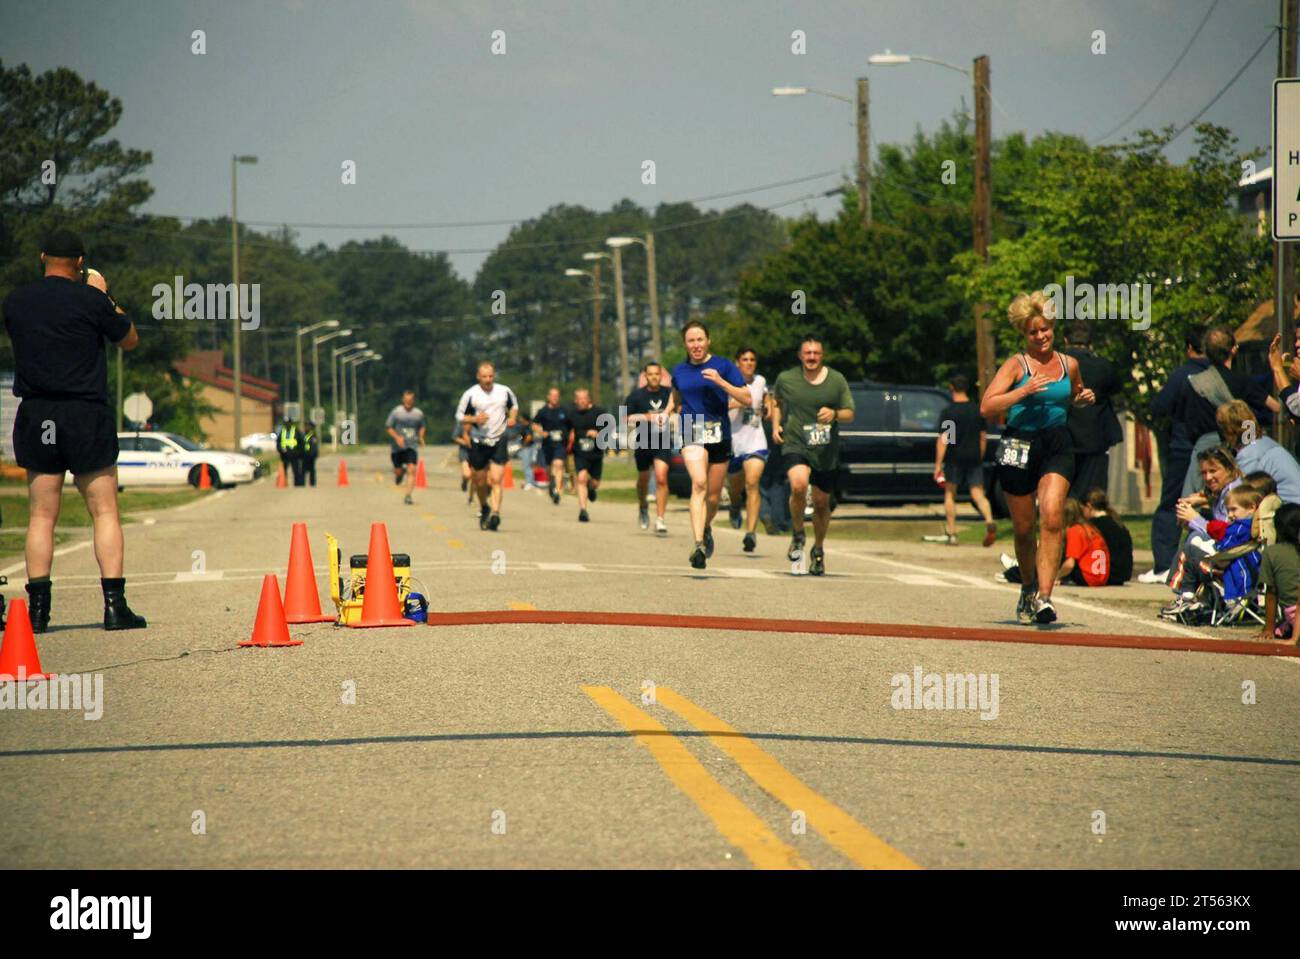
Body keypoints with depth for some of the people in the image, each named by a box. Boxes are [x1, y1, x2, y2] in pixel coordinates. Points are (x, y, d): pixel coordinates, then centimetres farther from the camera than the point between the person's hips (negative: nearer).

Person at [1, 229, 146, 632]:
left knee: (41, 516, 6)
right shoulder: (89, 300, -6)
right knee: (104, 511, 1)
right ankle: (115, 605, -5)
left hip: (35, 416, 3)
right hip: (86, 416, -3)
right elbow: (130, 340, 7)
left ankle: (38, 609, 2)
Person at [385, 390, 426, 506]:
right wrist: (397, 437, -15)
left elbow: (422, 426, 23)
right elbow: (388, 427, -1)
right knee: (398, 471, 3)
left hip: (412, 447, 1)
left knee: (412, 469, -16)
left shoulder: (419, 413, 5)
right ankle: (400, 472, 43)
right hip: (397, 447, -1)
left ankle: (408, 496, -14)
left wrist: (421, 437, 5)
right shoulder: (396, 412, -5)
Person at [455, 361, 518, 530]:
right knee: (480, 482, 9)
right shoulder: (470, 394, -4)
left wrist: (512, 418, 0)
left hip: (499, 441, 0)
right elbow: (459, 416, 2)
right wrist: (474, 419, -17)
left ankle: (495, 513, -21)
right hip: (478, 442, 0)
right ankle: (484, 508, 35)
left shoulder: (504, 391, 1)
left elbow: (514, 406, 20)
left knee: (496, 480, -15)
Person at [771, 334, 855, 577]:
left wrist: (834, 414, -16)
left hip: (826, 450, 2)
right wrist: (776, 425, 7)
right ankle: (797, 535, -5)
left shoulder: (837, 380, 2)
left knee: (822, 502, 9)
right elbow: (776, 402, 22)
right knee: (798, 485, -30)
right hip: (795, 445, -2)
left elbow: (849, 414, 5)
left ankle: (818, 550, 33)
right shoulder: (786, 379, 2)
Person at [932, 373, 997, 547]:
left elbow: (943, 440, -11)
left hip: (954, 459, -3)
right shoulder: (977, 410, 7)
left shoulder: (947, 412, -6)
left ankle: (951, 533, 10)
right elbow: (983, 437, 12)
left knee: (950, 494, 12)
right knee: (978, 493, 1)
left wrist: (938, 464, -11)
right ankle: (989, 522, -25)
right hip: (974, 458, 3)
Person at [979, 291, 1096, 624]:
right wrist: (1025, 391, -20)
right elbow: (986, 407, -11)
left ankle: (1044, 596, -24)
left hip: (1058, 446, 1)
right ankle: (1029, 587, 35)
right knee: (1023, 528, 9)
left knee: (1052, 516, -20)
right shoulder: (1016, 365, -2)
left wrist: (1083, 398, 6)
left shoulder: (1069, 365, 9)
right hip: (1019, 447, -1)